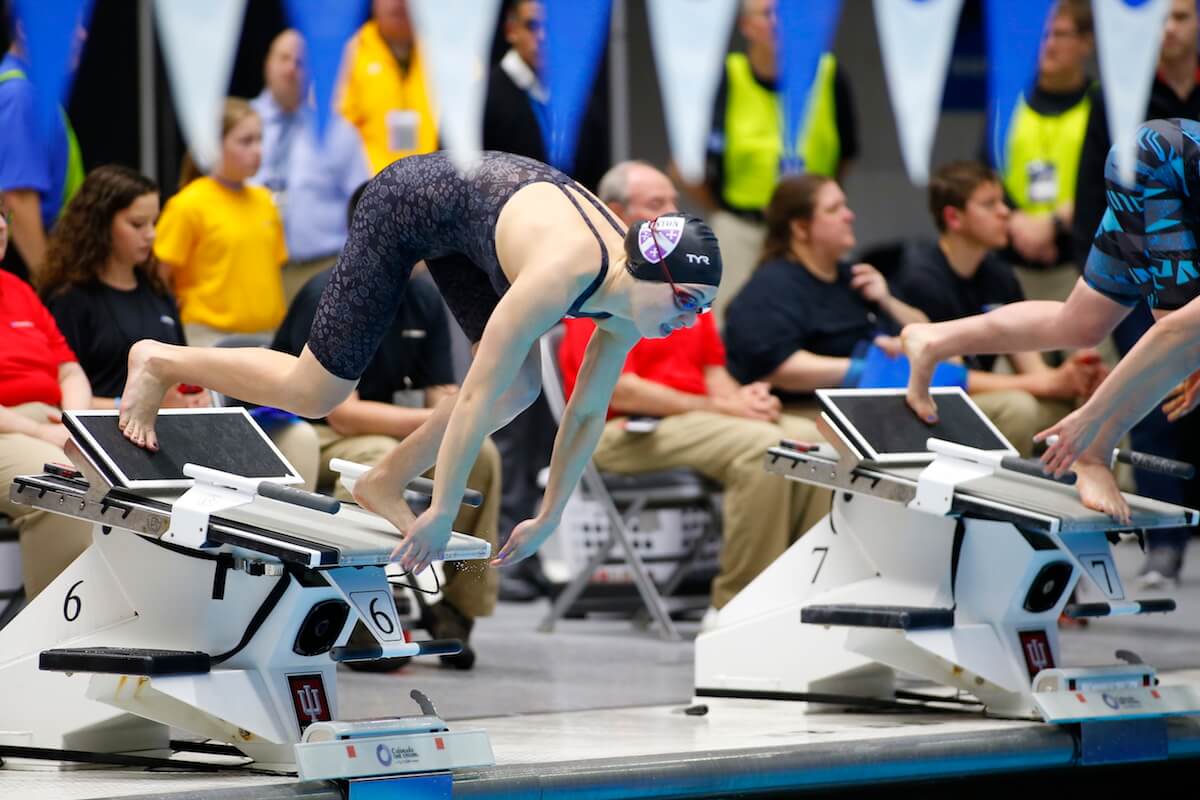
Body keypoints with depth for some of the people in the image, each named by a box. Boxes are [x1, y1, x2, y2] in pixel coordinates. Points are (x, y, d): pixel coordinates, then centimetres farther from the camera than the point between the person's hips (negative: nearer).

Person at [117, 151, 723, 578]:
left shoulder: (629, 300, -16)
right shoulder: (561, 275, -39)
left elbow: (588, 415, -2)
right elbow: (476, 396, -34)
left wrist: (549, 519, 2)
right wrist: (442, 514, -27)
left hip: (472, 207, 7)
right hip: (413, 201, -7)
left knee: (520, 389, -3)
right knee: (315, 392, -2)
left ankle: (385, 483, 13)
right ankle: (158, 362, 17)